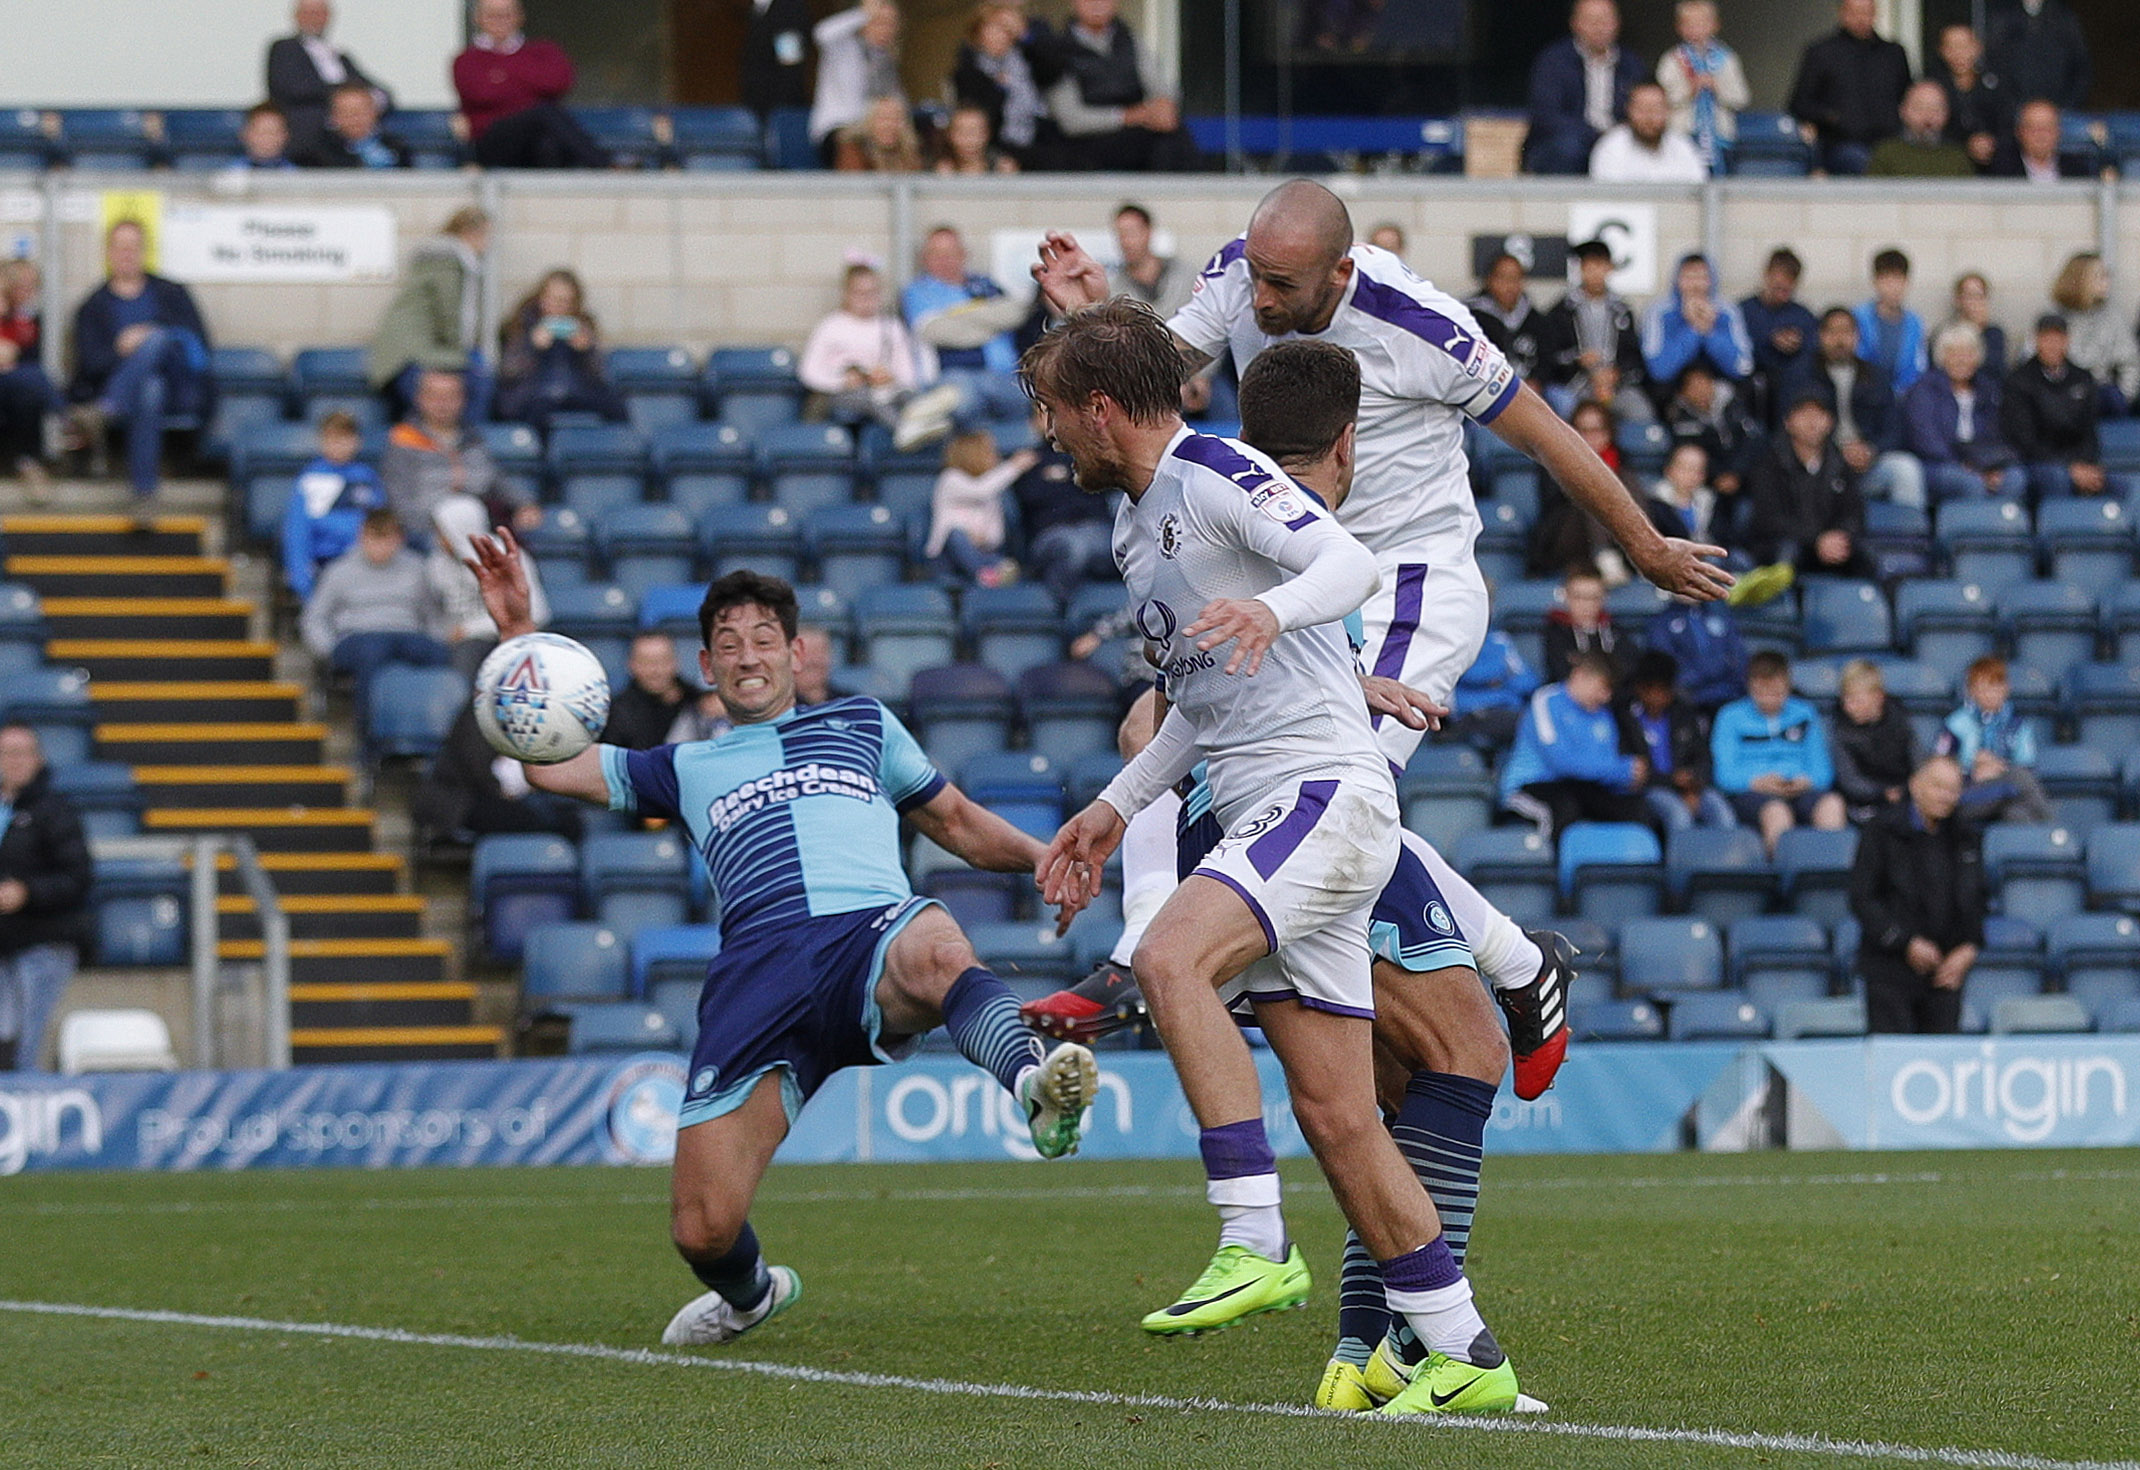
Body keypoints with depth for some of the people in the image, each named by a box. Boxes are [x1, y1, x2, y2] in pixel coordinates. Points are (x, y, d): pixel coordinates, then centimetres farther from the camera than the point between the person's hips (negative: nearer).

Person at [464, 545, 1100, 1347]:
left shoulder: (861, 724, 32)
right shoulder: (686, 768, 32)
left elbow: (957, 823, 35)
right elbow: (546, 762, 25)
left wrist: (1046, 857, 16)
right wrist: (515, 632, 18)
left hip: (873, 930, -1)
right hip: (757, 972, 1)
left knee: (936, 950, -43)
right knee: (702, 1231, -9)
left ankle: (1031, 1080, -70)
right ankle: (749, 1293, 26)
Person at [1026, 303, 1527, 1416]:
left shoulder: (1217, 474, -8)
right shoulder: (1135, 518, 21)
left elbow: (1353, 563, -23)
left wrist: (1272, 608, -43)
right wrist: (1116, 808, 27)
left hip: (1324, 789, -9)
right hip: (1260, 817, 9)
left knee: (1171, 959, -30)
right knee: (1335, 1116, 3)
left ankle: (1256, 1243, -32)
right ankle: (1465, 1356, 5)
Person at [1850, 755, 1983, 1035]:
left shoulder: (1965, 838, 11)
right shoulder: (1882, 831, -3)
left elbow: (1975, 900, 18)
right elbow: (1862, 899, -7)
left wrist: (1969, 948, 0)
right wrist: (1907, 943, -14)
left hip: (1948, 969, 4)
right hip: (1891, 969, -4)